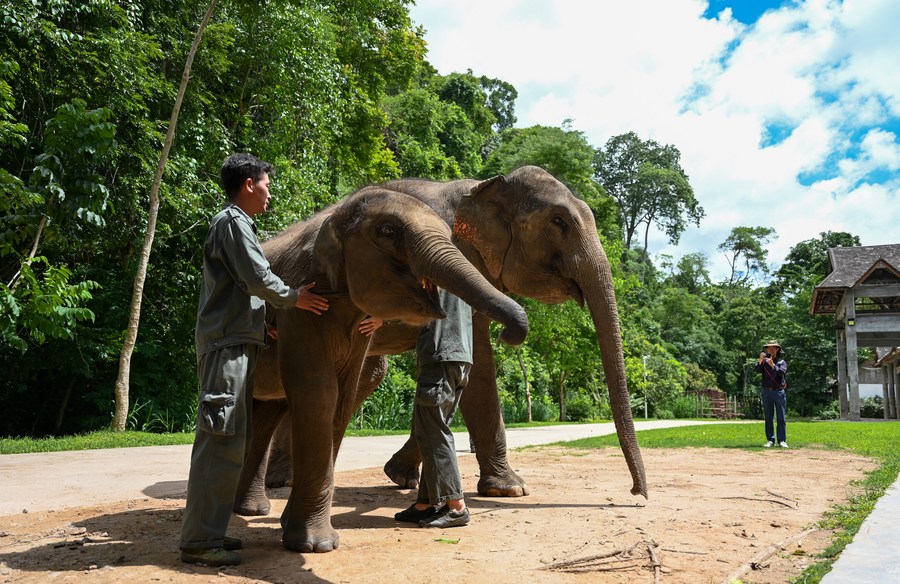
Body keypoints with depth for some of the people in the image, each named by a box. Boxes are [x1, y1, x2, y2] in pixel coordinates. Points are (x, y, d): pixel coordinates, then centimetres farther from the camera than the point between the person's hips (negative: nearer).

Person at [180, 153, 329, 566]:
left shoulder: (234, 223, 23)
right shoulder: (233, 221, -7)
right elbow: (258, 278, -13)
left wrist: (263, 321, 22)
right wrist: (295, 298, 1)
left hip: (235, 342, 10)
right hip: (227, 343, -10)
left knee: (231, 441, 11)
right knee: (221, 440, -11)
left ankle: (209, 531, 17)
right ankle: (199, 541, -7)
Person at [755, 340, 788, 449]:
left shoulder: (782, 362, 5)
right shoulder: (764, 361, 9)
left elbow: (781, 372, -14)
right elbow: (757, 369, -10)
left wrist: (772, 365, -29)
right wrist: (760, 360, -26)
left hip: (779, 392, -1)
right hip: (767, 392, 2)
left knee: (781, 418, 0)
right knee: (768, 417, 3)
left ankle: (782, 440, 4)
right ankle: (770, 440, 7)